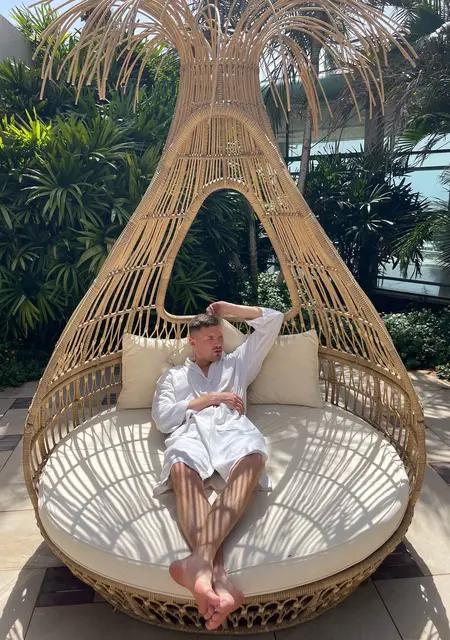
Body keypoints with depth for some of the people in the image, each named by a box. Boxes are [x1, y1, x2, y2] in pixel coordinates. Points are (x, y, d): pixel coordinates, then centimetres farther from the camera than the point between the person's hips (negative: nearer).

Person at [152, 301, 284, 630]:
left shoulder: (237, 363, 36)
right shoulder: (172, 376, 33)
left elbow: (273, 320, 35)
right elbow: (162, 419, 14)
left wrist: (230, 309, 36)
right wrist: (206, 400, 7)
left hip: (233, 428, 1)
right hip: (190, 431, 0)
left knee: (252, 458, -39)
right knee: (181, 470, -40)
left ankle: (201, 559, -58)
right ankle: (218, 576, -58)